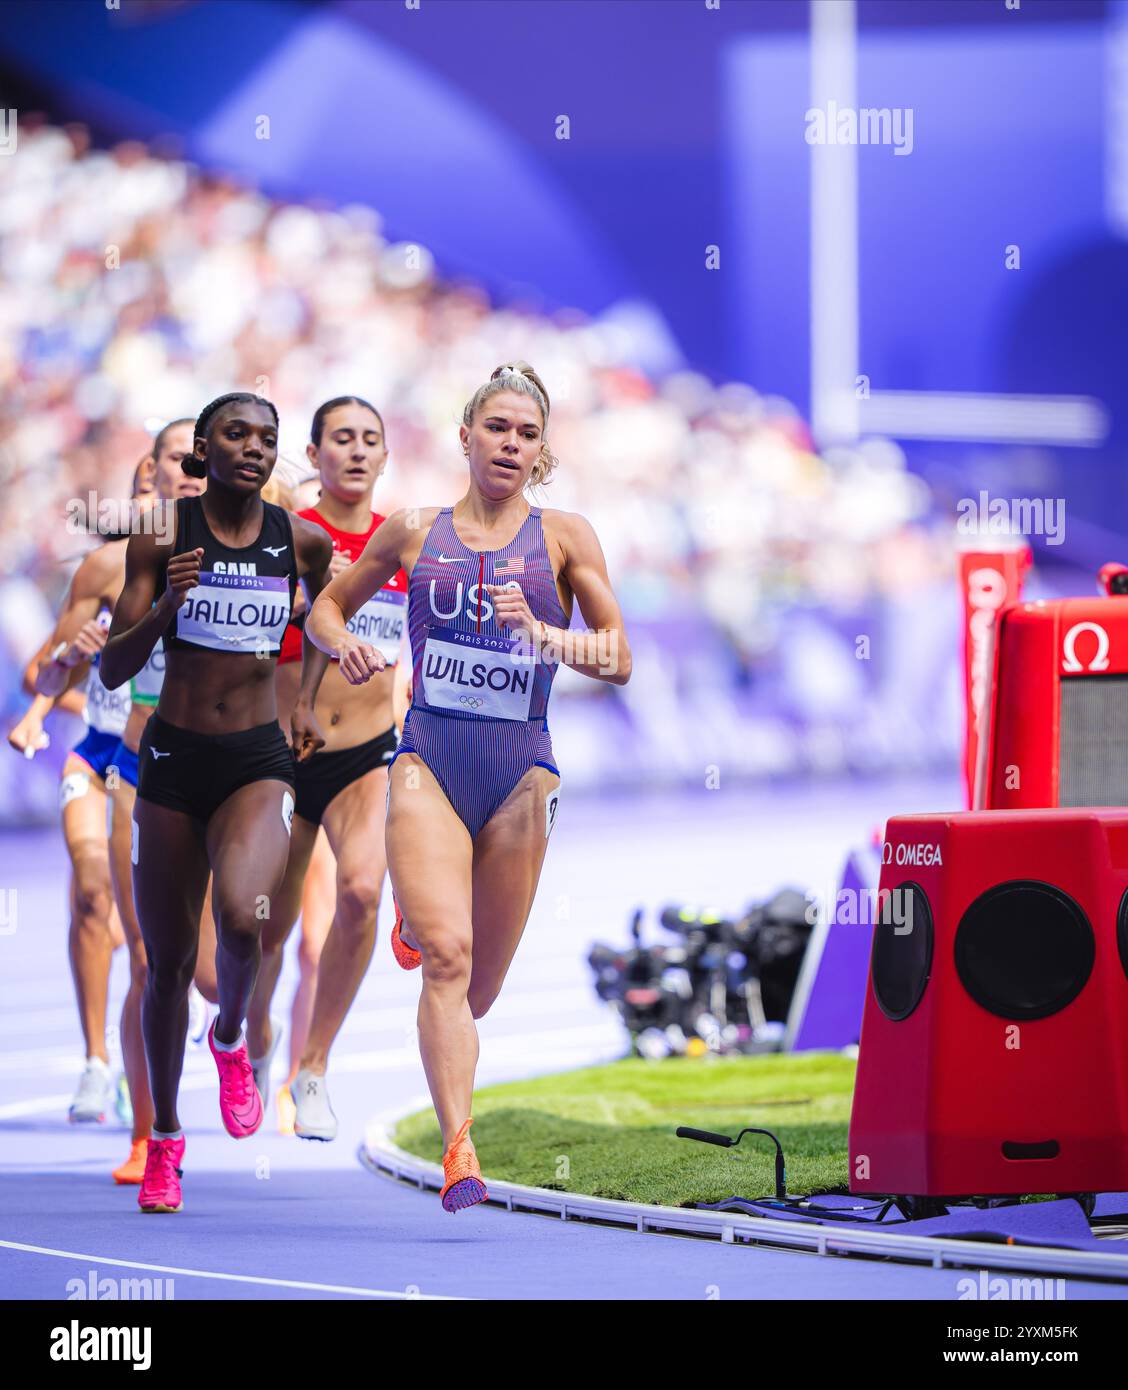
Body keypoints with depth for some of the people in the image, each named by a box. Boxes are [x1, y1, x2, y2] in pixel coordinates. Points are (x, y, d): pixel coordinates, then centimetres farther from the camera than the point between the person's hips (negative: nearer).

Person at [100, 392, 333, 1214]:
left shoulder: (303, 541, 0)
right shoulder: (161, 537, -5)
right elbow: (114, 669, -6)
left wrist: (308, 704, 21)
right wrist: (165, 606, -22)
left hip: (259, 760, 0)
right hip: (173, 758, 0)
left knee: (242, 915, -29)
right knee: (169, 961, 7)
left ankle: (231, 1040, 4)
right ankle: (165, 1140, 25)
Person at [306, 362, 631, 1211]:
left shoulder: (563, 538, 5)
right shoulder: (415, 533, 8)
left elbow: (619, 662, 2)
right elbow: (327, 607, 21)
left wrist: (543, 635, -16)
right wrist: (345, 643, -2)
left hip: (519, 772, 1)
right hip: (428, 762, -1)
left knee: (477, 990, 10)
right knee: (447, 958, -21)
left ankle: (418, 927, 46)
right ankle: (459, 1151, -24)